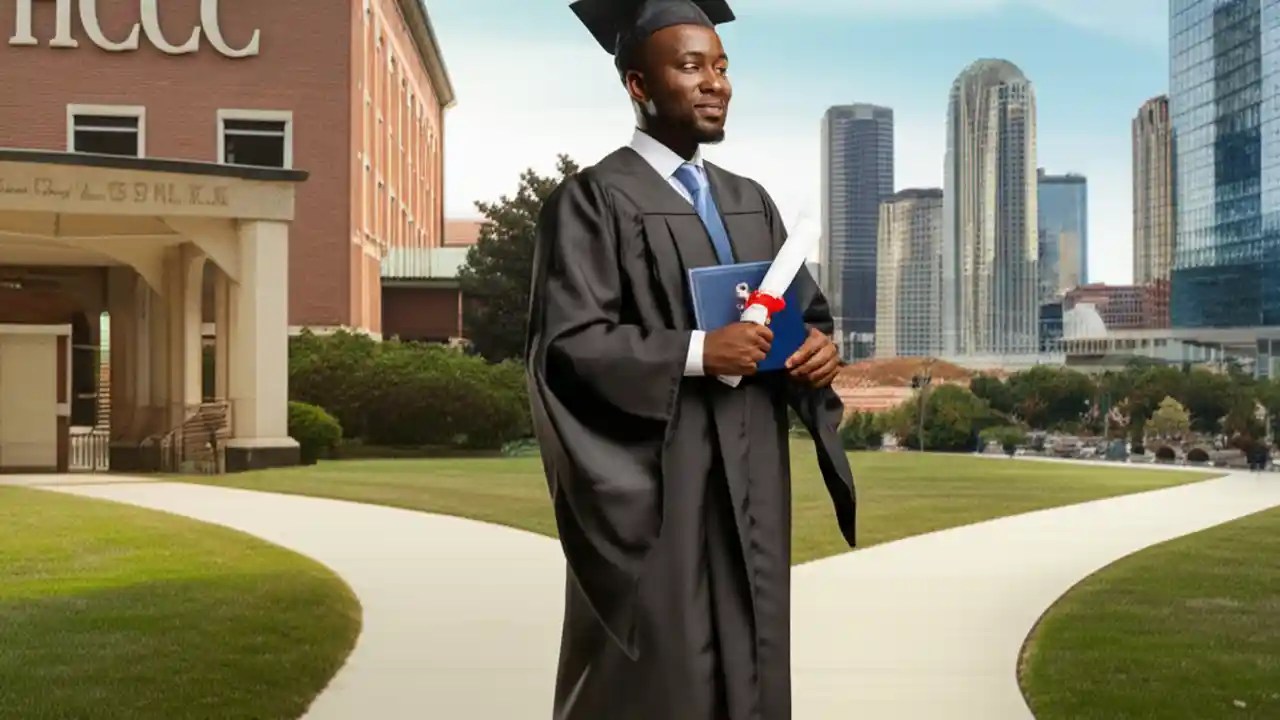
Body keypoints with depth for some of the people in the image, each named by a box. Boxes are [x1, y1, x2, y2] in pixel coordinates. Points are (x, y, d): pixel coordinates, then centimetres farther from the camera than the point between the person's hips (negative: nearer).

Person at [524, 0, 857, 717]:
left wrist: (819, 346, -7)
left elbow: (808, 310, 16)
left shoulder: (751, 201, 16)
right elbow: (569, 344, -15)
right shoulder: (594, 199, -6)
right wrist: (697, 352, -24)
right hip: (652, 485, -6)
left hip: (751, 483, 7)